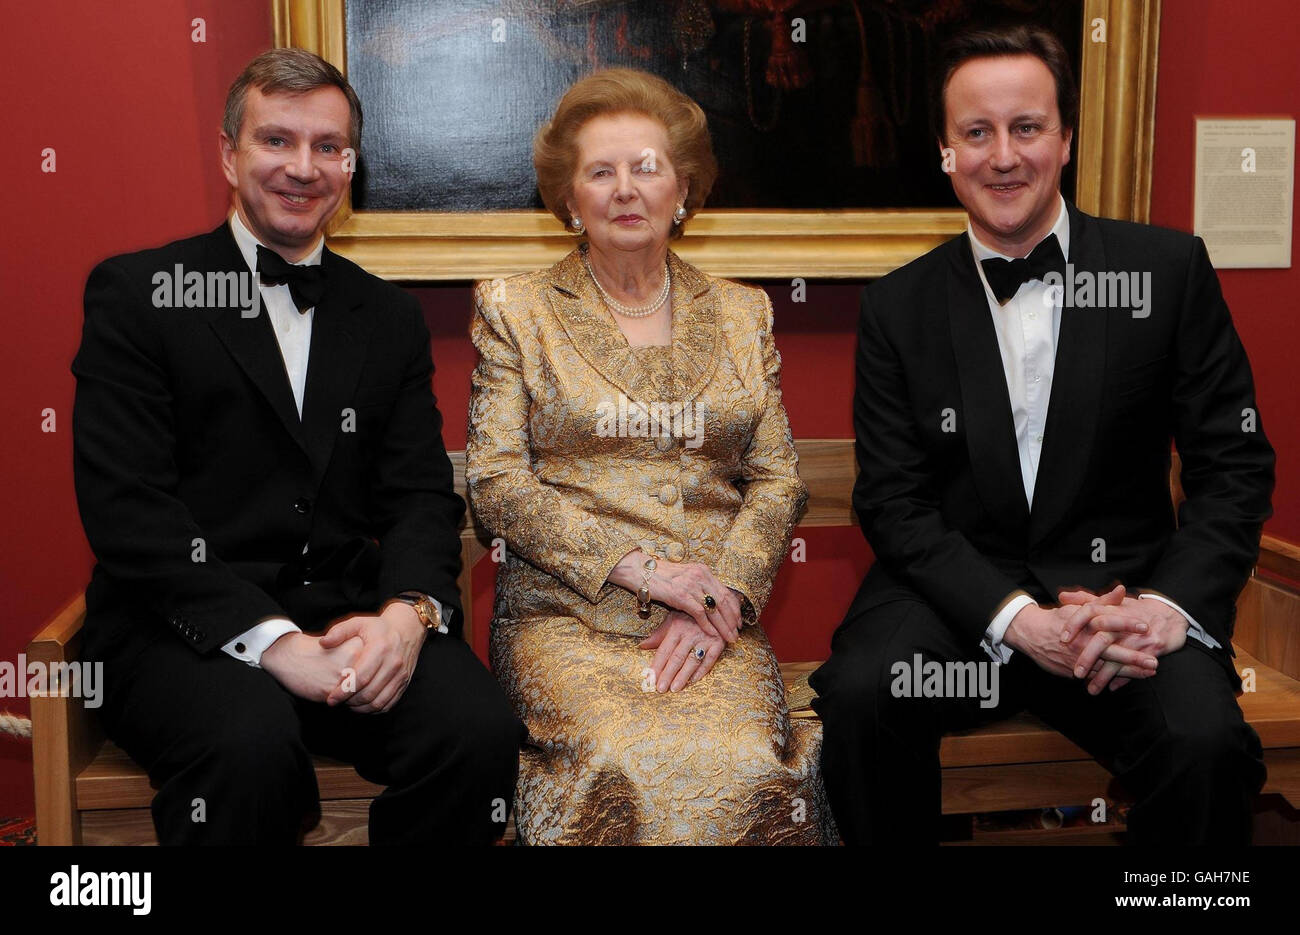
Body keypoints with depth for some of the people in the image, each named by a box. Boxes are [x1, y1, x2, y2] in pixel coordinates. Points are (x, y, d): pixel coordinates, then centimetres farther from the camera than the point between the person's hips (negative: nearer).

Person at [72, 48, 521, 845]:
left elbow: (423, 495, 8)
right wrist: (271, 638, -18)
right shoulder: (137, 292, 3)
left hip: (354, 619, 3)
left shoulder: (390, 318, 15)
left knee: (481, 731, -25)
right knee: (252, 744, -35)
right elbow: (124, 505, -7)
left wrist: (408, 612, -14)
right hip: (183, 626, -3)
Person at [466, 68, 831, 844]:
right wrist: (639, 567, -11)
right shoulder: (515, 309, 8)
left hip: (714, 616, 2)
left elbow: (779, 479, 9)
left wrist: (724, 594, -8)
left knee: (745, 769, -28)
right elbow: (496, 481, -1)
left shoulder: (743, 313, 15)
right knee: (629, 767, -31)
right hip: (566, 613, -1)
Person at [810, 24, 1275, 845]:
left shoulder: (1170, 270, 3)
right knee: (858, 693, -28)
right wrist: (1017, 618, -17)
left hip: (1122, 587, 0)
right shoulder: (899, 306, 4)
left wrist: (1170, 604, -15)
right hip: (959, 590, 1)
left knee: (1204, 740, -29)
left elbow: (1236, 467, 3)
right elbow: (894, 501, -1)